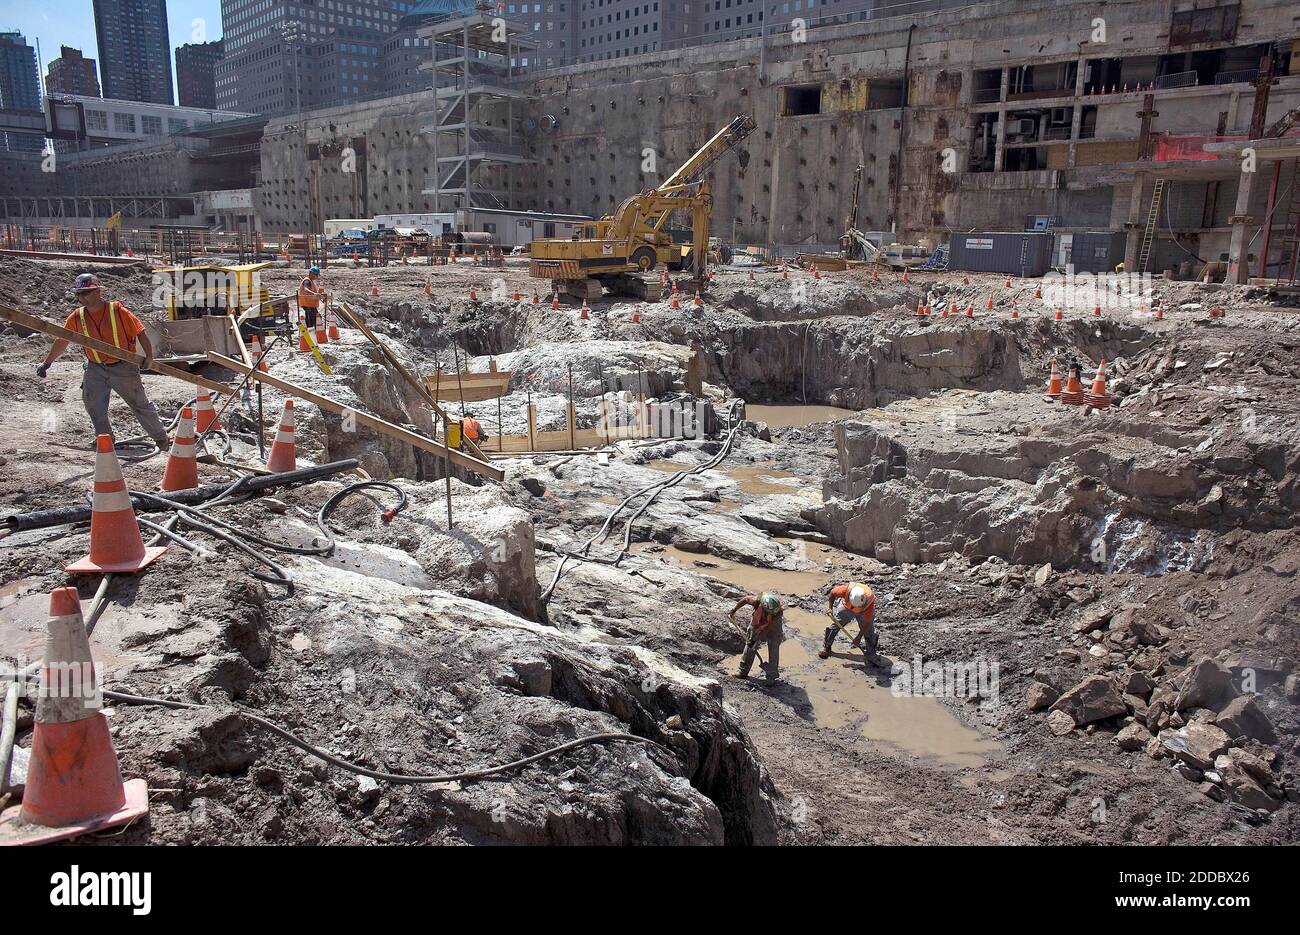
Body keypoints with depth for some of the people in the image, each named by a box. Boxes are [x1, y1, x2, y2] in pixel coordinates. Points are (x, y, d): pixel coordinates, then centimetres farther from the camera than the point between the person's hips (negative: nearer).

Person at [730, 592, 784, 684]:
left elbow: (768, 628, -31)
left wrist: (755, 639, -27)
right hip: (757, 624, 2)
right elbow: (745, 600, -15)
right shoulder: (758, 602, -37)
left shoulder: (779, 612, -39)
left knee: (773, 651, -6)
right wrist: (733, 610, -8)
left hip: (773, 628, -2)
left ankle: (771, 677, 5)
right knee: (749, 648, 7)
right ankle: (743, 672, 19)